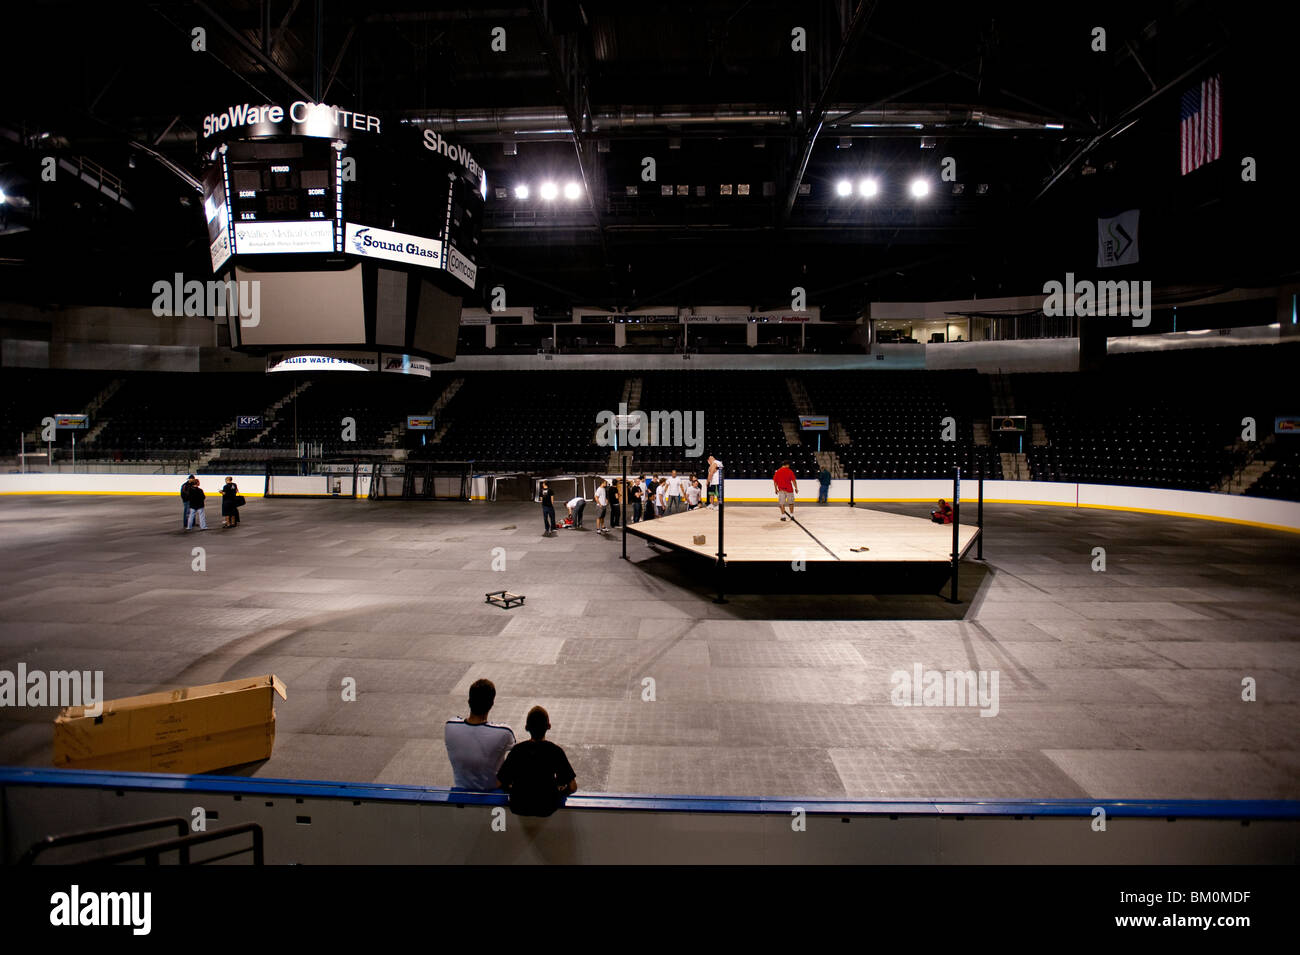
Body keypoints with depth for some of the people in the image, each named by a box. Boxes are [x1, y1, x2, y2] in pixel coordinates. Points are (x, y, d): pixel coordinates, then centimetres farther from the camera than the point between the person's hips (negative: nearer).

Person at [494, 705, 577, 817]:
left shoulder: (517, 750, -11)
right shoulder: (555, 751, -14)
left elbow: (501, 784, -7)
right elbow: (572, 787, -14)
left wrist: (516, 791, 11)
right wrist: (559, 792, 5)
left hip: (518, 807, 2)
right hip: (548, 808, -2)